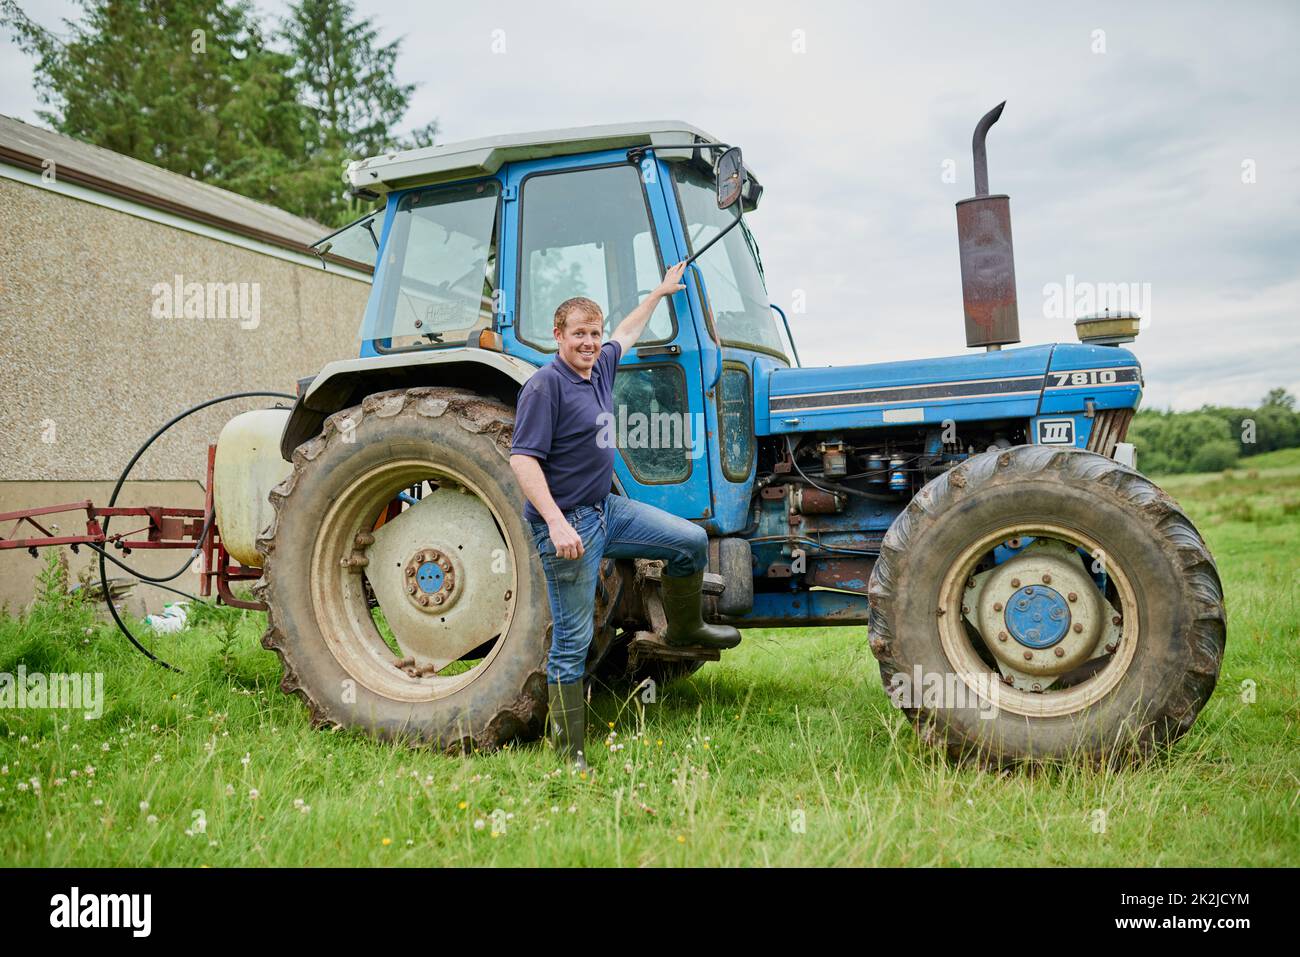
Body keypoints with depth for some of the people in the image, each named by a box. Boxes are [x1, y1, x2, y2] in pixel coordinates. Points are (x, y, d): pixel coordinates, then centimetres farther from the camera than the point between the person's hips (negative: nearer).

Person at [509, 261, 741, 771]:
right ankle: (570, 753, 5)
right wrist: (556, 523, -30)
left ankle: (683, 627, 30)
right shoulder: (545, 386, -16)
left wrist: (660, 293, 42)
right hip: (569, 523, -8)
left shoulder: (599, 369, 9)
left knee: (692, 541, 7)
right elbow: (523, 459, -22)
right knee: (572, 641, -4)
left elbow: (626, 333, 32)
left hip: (607, 509, 8)